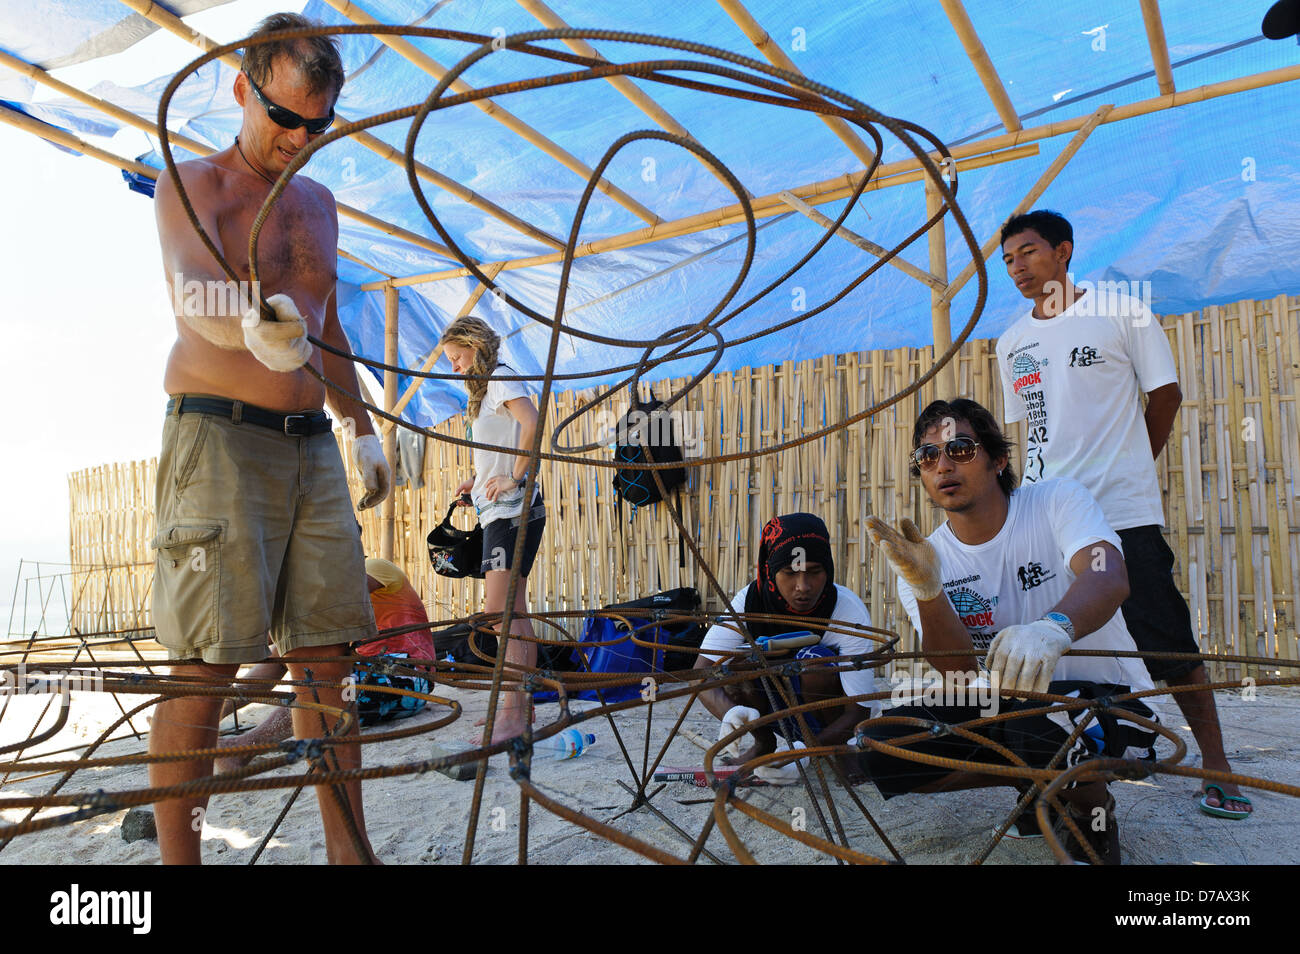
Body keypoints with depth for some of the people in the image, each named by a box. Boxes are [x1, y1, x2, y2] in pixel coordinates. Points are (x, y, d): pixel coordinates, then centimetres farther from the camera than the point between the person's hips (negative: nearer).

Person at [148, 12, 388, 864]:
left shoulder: (318, 203, 20)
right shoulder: (191, 184, 1)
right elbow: (192, 292, -19)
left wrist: (364, 429, 23)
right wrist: (251, 322, -43)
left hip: (312, 445, 6)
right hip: (218, 436, -5)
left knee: (324, 652, 4)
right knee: (206, 664, -7)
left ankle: (349, 849, 12)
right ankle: (178, 857, 5)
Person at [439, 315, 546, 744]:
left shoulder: (502, 378, -6)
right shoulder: (488, 387, 23)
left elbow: (532, 422, -26)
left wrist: (514, 478, -22)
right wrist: (478, 483, 16)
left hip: (511, 512, -11)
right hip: (503, 512, 11)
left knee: (498, 611, -15)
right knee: (514, 612, 11)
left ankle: (513, 711, -14)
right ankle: (524, 705, 16)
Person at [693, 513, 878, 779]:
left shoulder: (849, 611, -27)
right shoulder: (750, 600, -21)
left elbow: (859, 711, -27)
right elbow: (702, 672, -26)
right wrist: (729, 712, -48)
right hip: (777, 709, 2)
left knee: (813, 660, -32)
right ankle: (764, 742, -2)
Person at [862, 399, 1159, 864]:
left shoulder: (1057, 501, -10)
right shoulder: (928, 559, -3)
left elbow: (1109, 577, -32)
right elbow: (962, 672, -15)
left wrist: (1052, 628, -55)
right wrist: (926, 589, -34)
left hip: (1107, 702, -4)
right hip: (1003, 706, 5)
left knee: (1038, 720, -38)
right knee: (881, 747, -14)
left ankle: (1095, 805, -2)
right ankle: (1039, 777, 6)